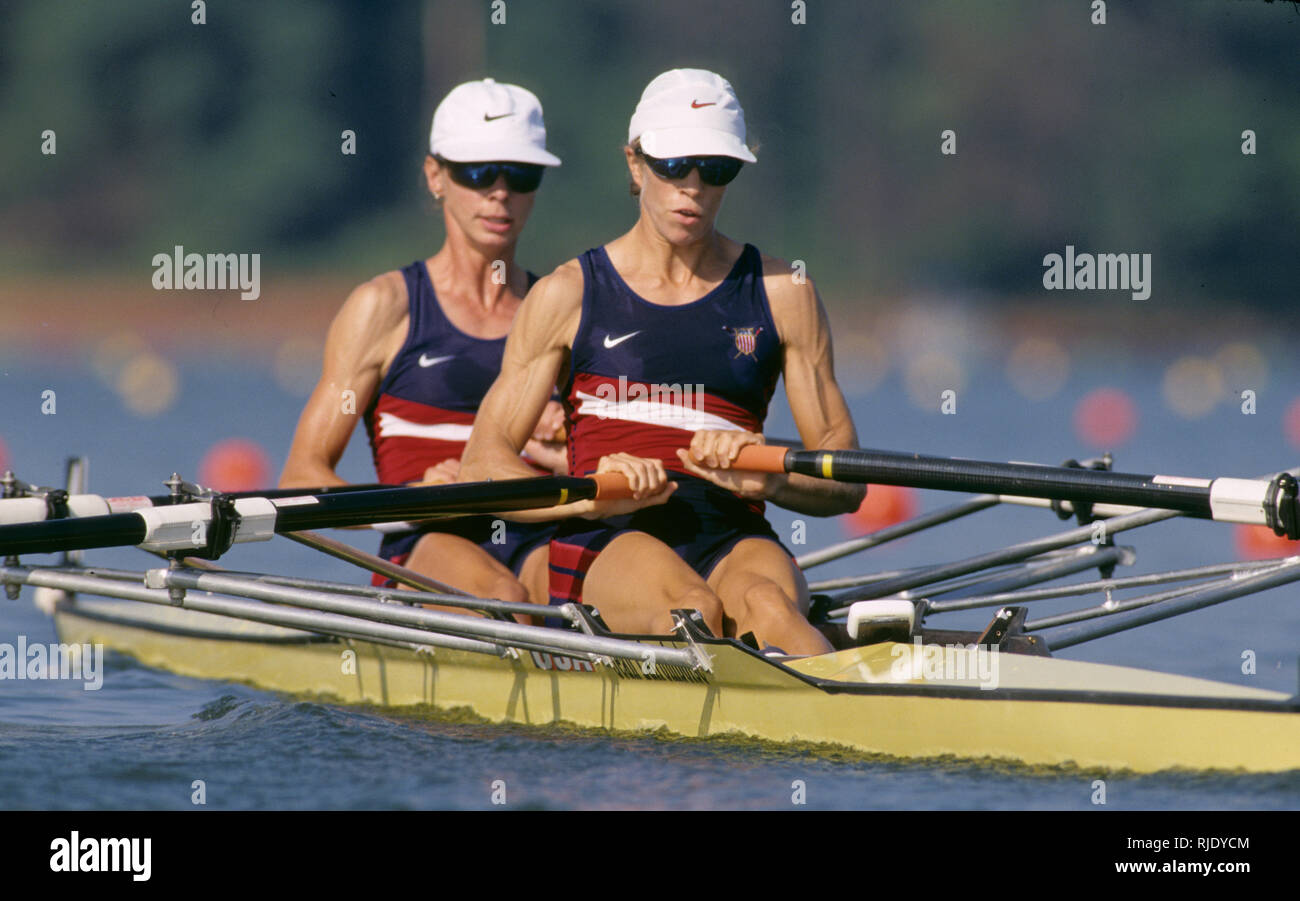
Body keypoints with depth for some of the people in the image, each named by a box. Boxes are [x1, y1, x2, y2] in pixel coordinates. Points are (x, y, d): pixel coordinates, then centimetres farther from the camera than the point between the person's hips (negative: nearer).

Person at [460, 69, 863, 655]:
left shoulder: (780, 295, 15)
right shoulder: (570, 294, 11)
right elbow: (482, 464, 6)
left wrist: (767, 478, -11)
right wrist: (591, 495, -14)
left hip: (733, 539, 0)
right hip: (608, 544, 0)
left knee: (766, 604, -37)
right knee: (692, 608, -36)